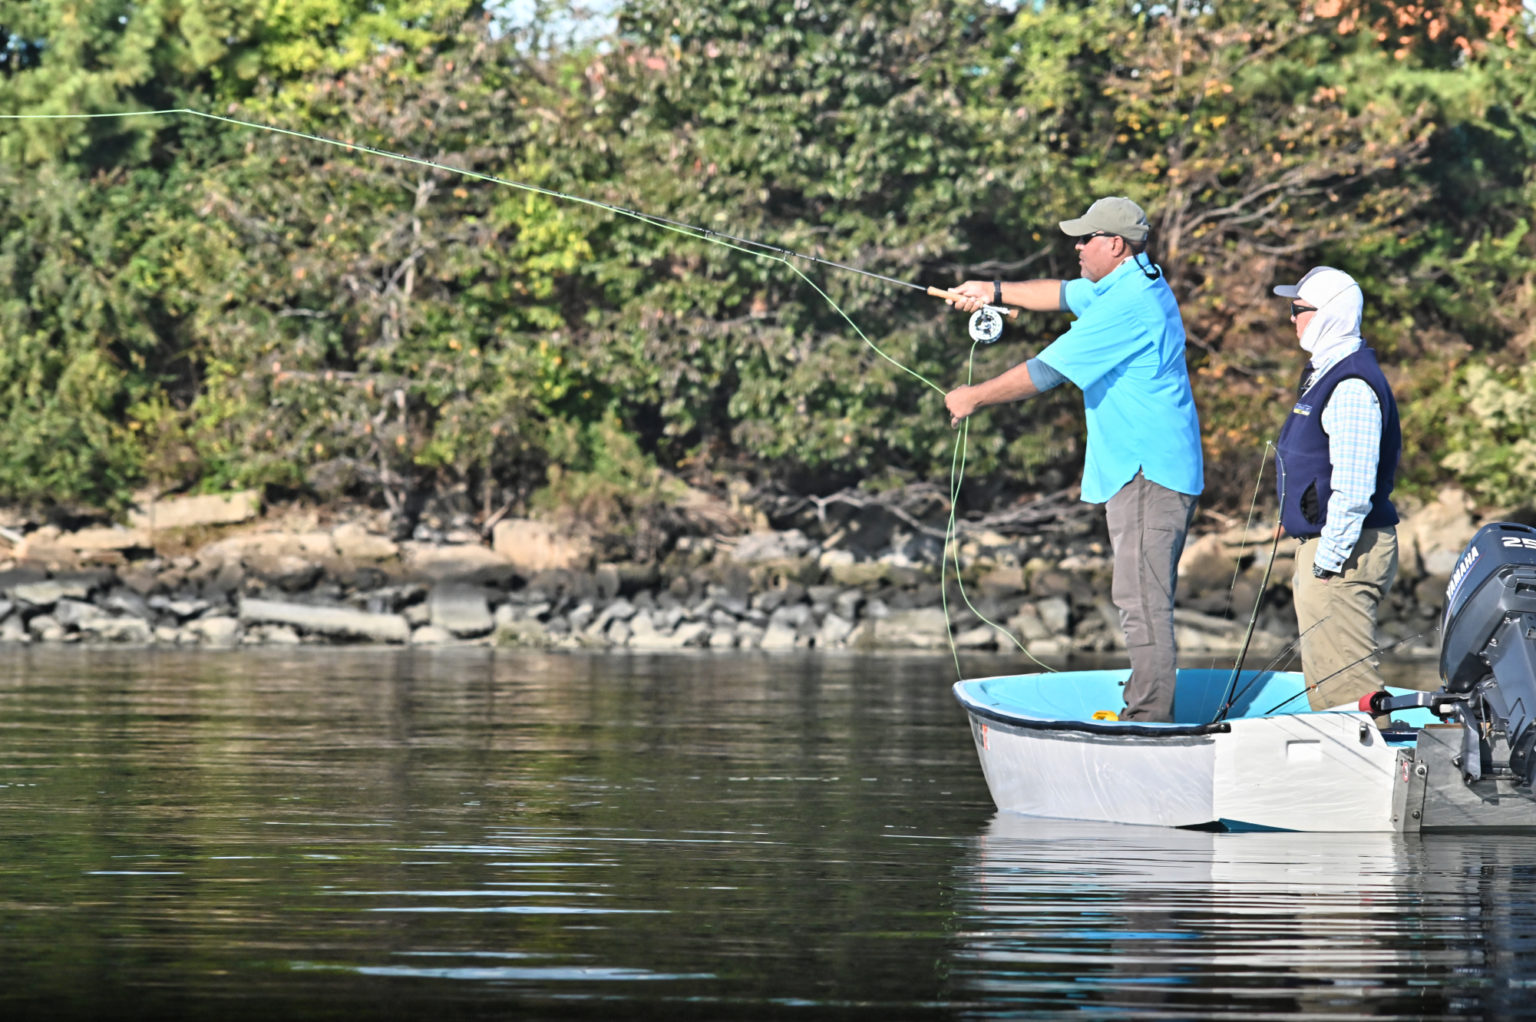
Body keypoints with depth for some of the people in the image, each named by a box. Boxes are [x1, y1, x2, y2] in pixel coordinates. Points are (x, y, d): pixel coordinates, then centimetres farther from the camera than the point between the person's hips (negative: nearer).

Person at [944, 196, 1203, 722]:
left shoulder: (1128, 304, -18)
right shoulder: (1138, 285, 15)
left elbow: (1045, 372, -15)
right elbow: (1065, 294, 34)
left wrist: (974, 398, -4)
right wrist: (996, 292, 29)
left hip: (1149, 472, -11)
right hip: (1146, 468, 11)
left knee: (1142, 600, -13)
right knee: (1145, 600, 12)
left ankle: (1147, 720, -15)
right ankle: (1152, 717, 14)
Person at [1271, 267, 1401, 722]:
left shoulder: (1352, 386, -20)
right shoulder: (1325, 373, 14)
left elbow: (1354, 488, -25)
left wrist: (1329, 560, -22)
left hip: (1343, 551, -11)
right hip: (1322, 546, 11)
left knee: (1342, 676, -10)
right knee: (1324, 681, 16)